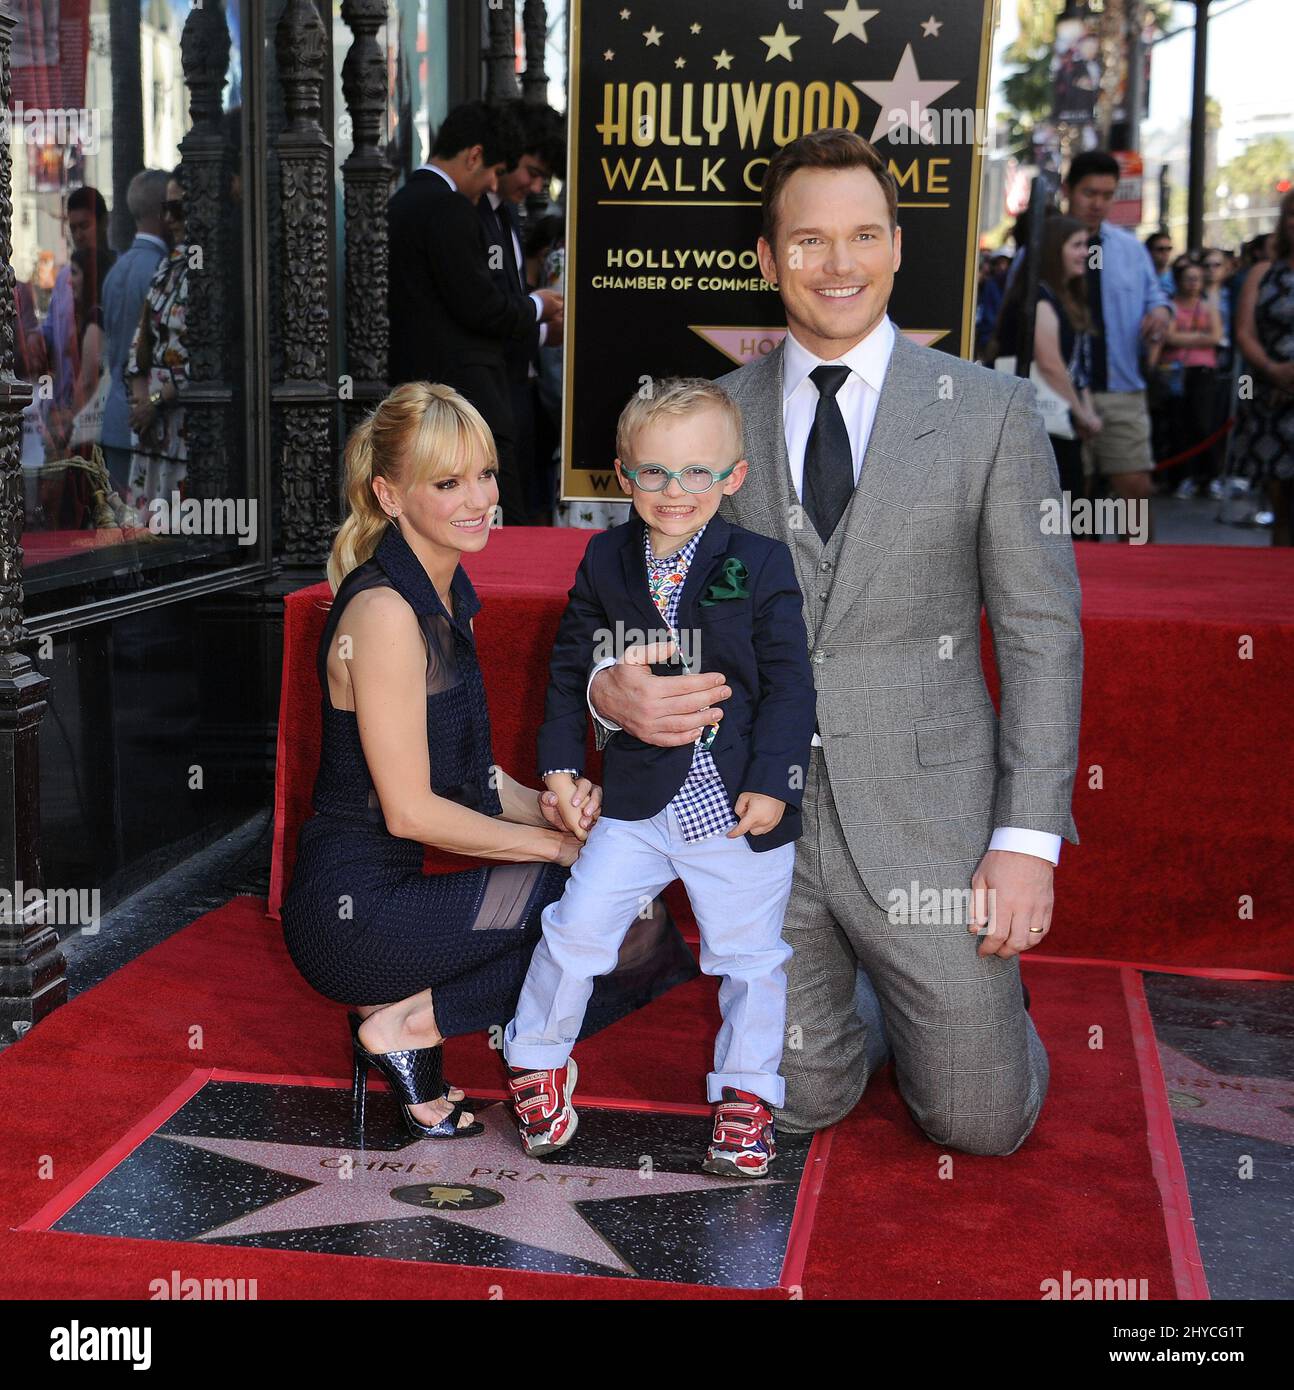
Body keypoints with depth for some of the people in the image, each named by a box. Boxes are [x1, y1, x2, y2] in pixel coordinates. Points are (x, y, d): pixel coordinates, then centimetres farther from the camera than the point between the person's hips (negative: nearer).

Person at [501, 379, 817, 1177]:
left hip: (741, 808, -2)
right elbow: (573, 668, 10)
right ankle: (538, 1061, 27)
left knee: (749, 955, 10)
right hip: (638, 803, 2)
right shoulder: (605, 562, 1)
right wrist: (561, 763, 6)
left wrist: (773, 783, -12)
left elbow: (790, 683, -7)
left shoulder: (761, 565, -8)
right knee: (577, 929, 4)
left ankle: (747, 1094, 28)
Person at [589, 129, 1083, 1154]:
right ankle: (864, 989, 42)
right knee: (802, 1103, 11)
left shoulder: (991, 412, -2)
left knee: (981, 1121, 6)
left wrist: (1028, 839, -10)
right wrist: (612, 688, -17)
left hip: (926, 823, -1)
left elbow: (1041, 632, -3)